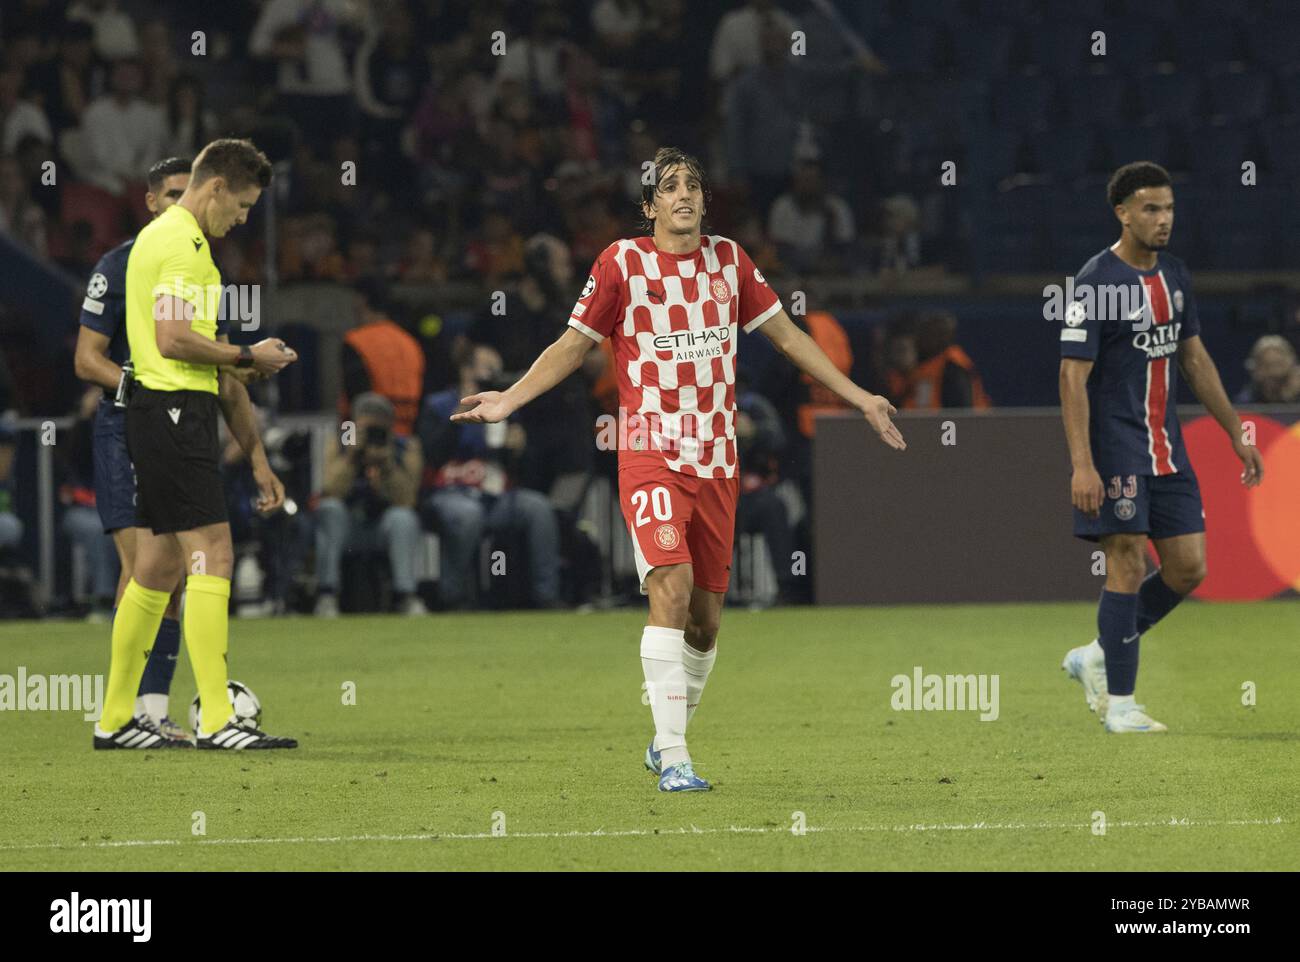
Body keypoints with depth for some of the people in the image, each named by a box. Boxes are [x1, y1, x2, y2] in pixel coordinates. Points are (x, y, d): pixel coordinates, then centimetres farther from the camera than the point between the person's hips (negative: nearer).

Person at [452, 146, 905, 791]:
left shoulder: (728, 260, 10)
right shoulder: (622, 263, -1)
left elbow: (785, 334, 19)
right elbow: (574, 344, 6)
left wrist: (858, 397, 19)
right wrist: (509, 399, -6)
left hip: (717, 462, 5)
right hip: (651, 454, -4)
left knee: (705, 617, 7)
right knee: (672, 585, -23)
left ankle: (667, 742, 26)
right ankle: (673, 757, -23)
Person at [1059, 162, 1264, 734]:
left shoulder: (1174, 275, 10)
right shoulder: (1096, 283, -13)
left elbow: (1196, 359, 19)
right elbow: (1073, 376, -16)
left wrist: (1236, 434, 18)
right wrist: (1082, 465, -22)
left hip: (1165, 445, 8)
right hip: (1115, 445, -8)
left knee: (1188, 568, 4)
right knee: (1127, 565, -8)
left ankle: (1098, 657, 20)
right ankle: (1120, 704, -1)